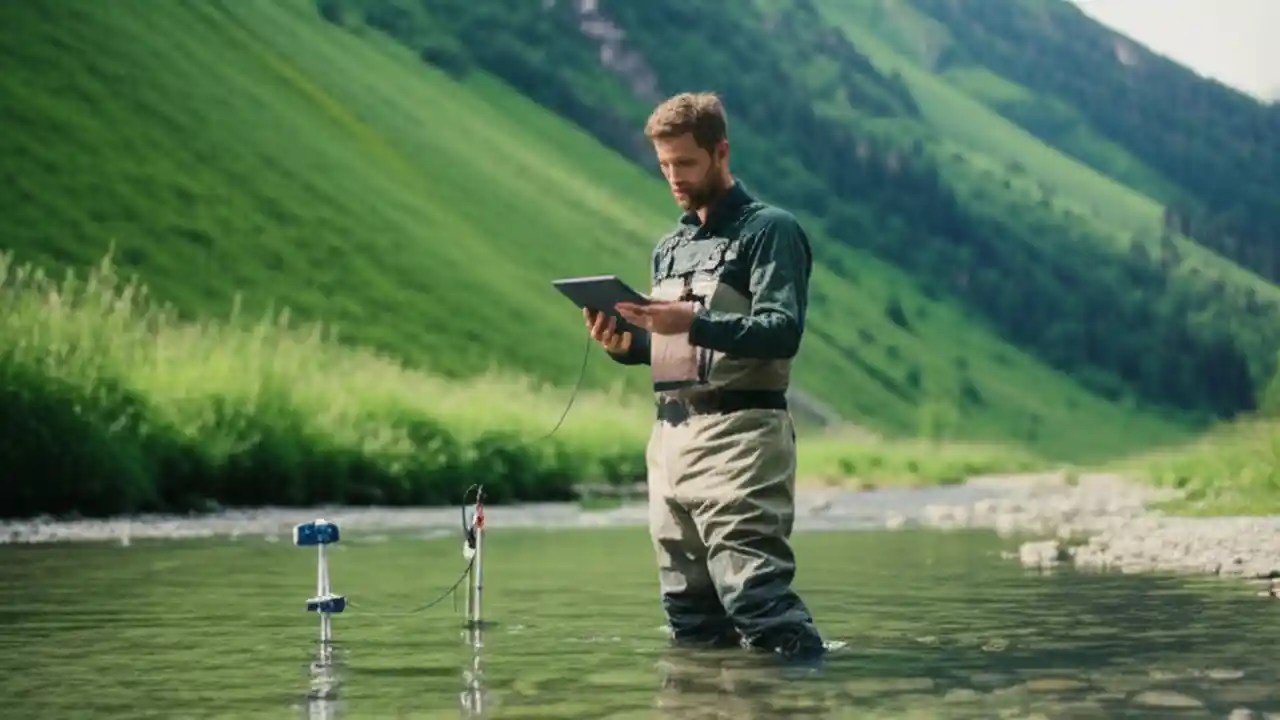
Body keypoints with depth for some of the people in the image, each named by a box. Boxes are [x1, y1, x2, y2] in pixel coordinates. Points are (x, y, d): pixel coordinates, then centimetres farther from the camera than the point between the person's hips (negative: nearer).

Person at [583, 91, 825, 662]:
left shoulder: (769, 229, -1)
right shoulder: (670, 247, 23)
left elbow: (783, 332, -13)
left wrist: (694, 323, -25)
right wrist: (627, 345, 3)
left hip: (739, 434, -8)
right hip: (670, 436, 8)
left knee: (756, 594, -18)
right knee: (689, 612, 8)